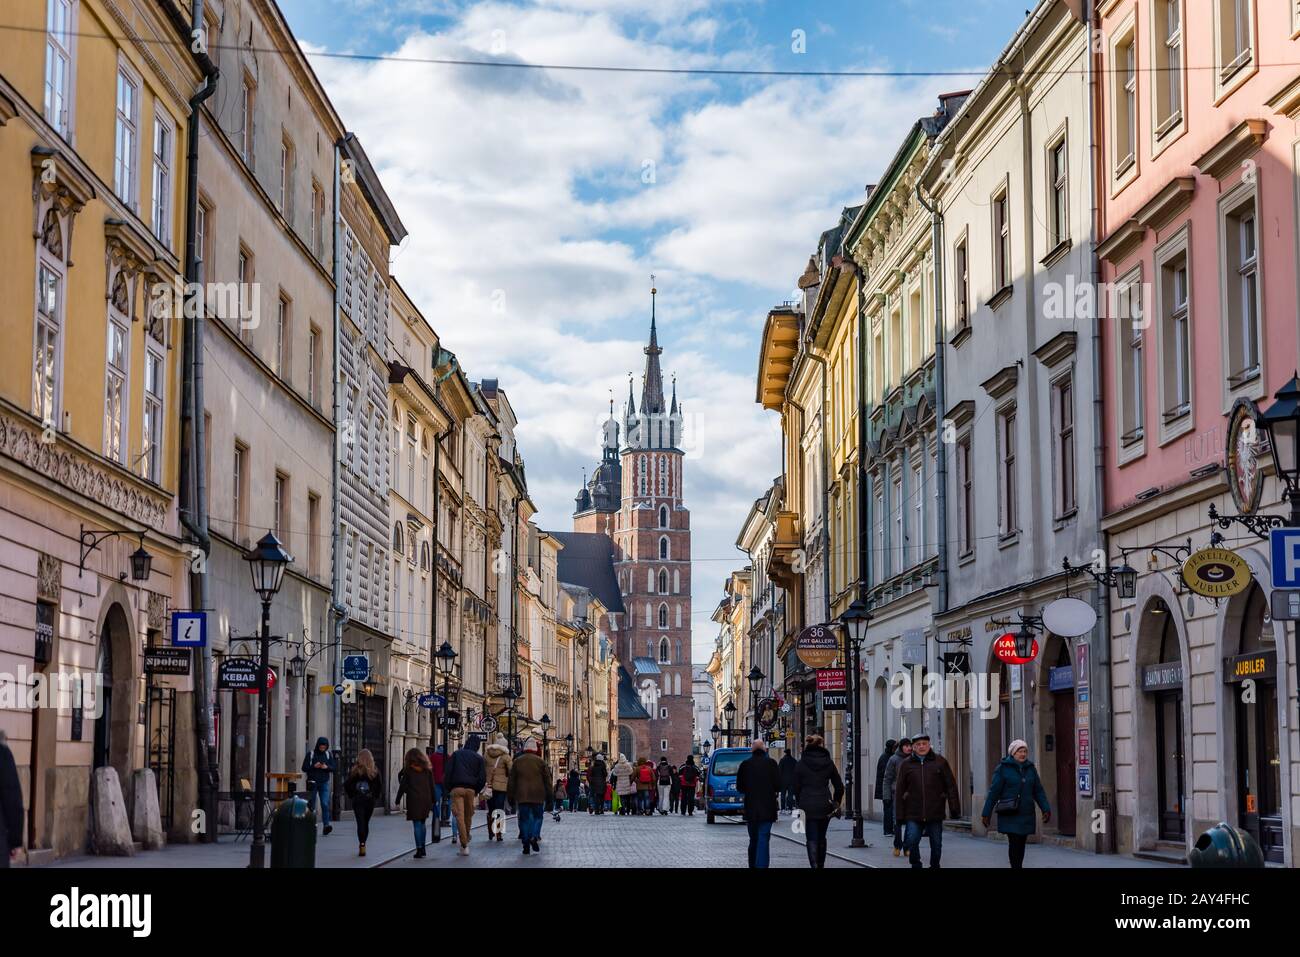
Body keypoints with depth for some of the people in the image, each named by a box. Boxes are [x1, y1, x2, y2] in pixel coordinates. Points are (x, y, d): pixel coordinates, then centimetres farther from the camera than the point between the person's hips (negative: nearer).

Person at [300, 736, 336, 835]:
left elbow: (335, 767, 8)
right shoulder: (311, 754, 1)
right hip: (313, 783, -1)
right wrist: (314, 766, -16)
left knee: (325, 804, -12)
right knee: (311, 805, 5)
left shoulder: (328, 754, 9)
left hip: (324, 783, 1)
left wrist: (327, 767, -11)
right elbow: (304, 768, -1)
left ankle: (326, 825, -18)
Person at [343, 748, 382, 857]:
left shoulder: (355, 770, -6)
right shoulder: (375, 771, -4)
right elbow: (379, 787, -4)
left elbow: (346, 785, -5)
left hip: (357, 800, -2)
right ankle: (362, 845, 24)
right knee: (366, 823, 15)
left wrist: (351, 795, 9)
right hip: (370, 800, 2)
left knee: (360, 823, -4)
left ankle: (362, 845, -18)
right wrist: (375, 797, 10)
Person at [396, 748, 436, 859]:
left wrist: (398, 800, 6)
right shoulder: (427, 770, 8)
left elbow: (403, 786, -1)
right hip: (426, 800, 4)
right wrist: (432, 801, 14)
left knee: (417, 824, -3)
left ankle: (419, 849, -8)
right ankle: (422, 847, 15)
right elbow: (432, 787, 9)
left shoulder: (408, 771, -1)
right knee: (422, 823, 16)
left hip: (413, 800, -4)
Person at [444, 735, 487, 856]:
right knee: (469, 815, 15)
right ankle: (466, 838, 24)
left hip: (457, 788, -1)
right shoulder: (479, 758, 9)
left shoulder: (456, 754, 9)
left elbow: (448, 772, 1)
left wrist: (447, 787, 7)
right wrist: (477, 791, 14)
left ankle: (464, 845, -13)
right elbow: (483, 777, 3)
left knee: (459, 816, -6)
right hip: (471, 789, 1)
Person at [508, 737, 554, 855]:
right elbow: (547, 780, 2)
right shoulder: (540, 761, 1)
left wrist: (511, 796, 13)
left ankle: (526, 845, 2)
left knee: (524, 819, 5)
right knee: (537, 816, 9)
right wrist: (550, 795, 8)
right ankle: (534, 837, -15)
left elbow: (511, 781, 8)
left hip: (521, 796, 1)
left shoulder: (517, 761, 6)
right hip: (538, 795, -1)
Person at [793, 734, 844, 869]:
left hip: (808, 807, -3)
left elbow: (796, 787, -1)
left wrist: (799, 804, 9)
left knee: (811, 839, -1)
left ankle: (814, 865, -16)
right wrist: (836, 803, 16)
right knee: (821, 838, 19)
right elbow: (839, 786, 6)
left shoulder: (801, 764, -3)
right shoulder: (829, 763, 3)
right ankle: (821, 864, 24)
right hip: (825, 806, 3)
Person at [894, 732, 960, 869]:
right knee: (911, 841, -10)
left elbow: (951, 785, 3)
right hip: (914, 814, 0)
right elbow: (900, 791, 5)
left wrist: (954, 809, -2)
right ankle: (916, 865, 10)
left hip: (935, 813, 0)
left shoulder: (939, 761, 3)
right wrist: (899, 815, 1)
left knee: (936, 844, 6)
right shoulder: (906, 765, 4)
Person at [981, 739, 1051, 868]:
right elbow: (994, 791, -6)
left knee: (1021, 844, 8)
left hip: (1026, 814, 5)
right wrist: (986, 813, -6)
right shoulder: (1003, 768, -5)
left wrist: (1046, 809, 2)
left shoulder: (1030, 768, 10)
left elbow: (1038, 791, 12)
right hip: (1010, 815, -5)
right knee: (1014, 843, -14)